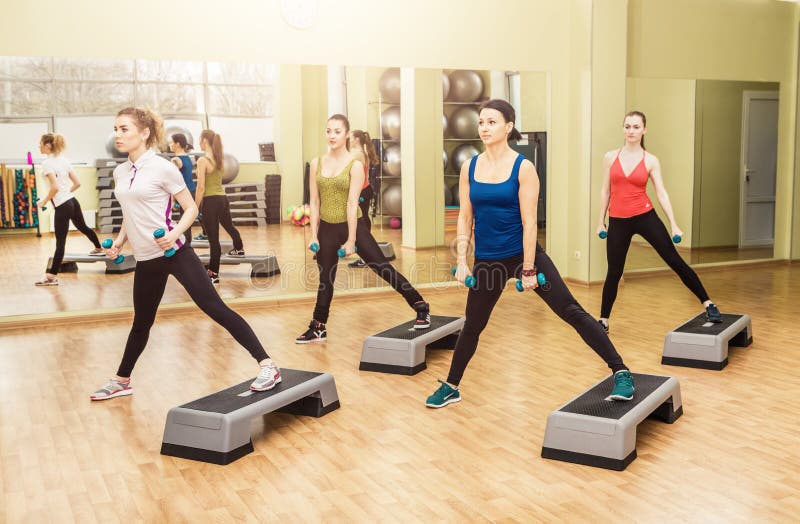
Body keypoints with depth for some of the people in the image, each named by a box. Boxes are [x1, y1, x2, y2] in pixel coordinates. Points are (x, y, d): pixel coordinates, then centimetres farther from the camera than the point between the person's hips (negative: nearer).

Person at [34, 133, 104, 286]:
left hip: (62, 207, -8)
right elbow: (77, 183, 10)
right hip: (73, 201, 8)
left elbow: (55, 187, -23)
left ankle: (52, 276, -2)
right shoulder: (63, 160, 10)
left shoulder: (47, 163, -15)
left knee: (60, 242, -6)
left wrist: (44, 201, -10)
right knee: (83, 227, 29)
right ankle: (99, 249, 49)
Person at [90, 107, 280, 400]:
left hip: (174, 253, -6)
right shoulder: (120, 173, 10)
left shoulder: (162, 168, -9)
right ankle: (122, 381, 38)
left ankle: (267, 366, -12)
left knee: (214, 308, -12)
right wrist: (119, 241, 9)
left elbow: (191, 208, -7)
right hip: (146, 260, 6)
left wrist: (175, 232, -23)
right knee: (142, 322, 20)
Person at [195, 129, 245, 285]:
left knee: (213, 238, -2)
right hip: (223, 198, 7)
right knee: (229, 226, 32)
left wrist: (195, 208, -12)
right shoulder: (220, 158, 7)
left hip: (210, 201, -7)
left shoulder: (203, 160, -13)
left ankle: (214, 274, 4)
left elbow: (201, 187, -16)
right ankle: (239, 249, 56)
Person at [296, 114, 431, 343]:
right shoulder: (317, 163, 3)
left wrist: (351, 241, -16)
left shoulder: (355, 165, -9)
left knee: (382, 267, -3)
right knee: (326, 279, 13)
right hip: (327, 227, 4)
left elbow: (352, 204, -14)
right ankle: (318, 328, 25)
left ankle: (421, 308, 7)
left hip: (352, 224, -4)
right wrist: (313, 235, -1)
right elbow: (315, 201, 3)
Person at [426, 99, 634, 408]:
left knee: (571, 312, -4)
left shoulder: (523, 168, -10)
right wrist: (461, 261, -3)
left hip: (524, 252, -3)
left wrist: (528, 270, -14)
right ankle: (451, 387, 33)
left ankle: (620, 372, 3)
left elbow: (529, 223, -13)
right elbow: (465, 218, 4)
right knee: (473, 325, 16)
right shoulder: (469, 167, 1)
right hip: (487, 260, 4)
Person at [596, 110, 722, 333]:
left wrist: (674, 225, -9)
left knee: (675, 261, -2)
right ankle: (603, 321, 21)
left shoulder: (651, 160, 0)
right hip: (618, 221, 1)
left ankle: (708, 305, 8)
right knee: (614, 273, 7)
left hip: (645, 216, -1)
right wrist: (601, 221, 9)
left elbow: (662, 193, -2)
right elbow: (605, 191, 9)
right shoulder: (610, 157, 3)